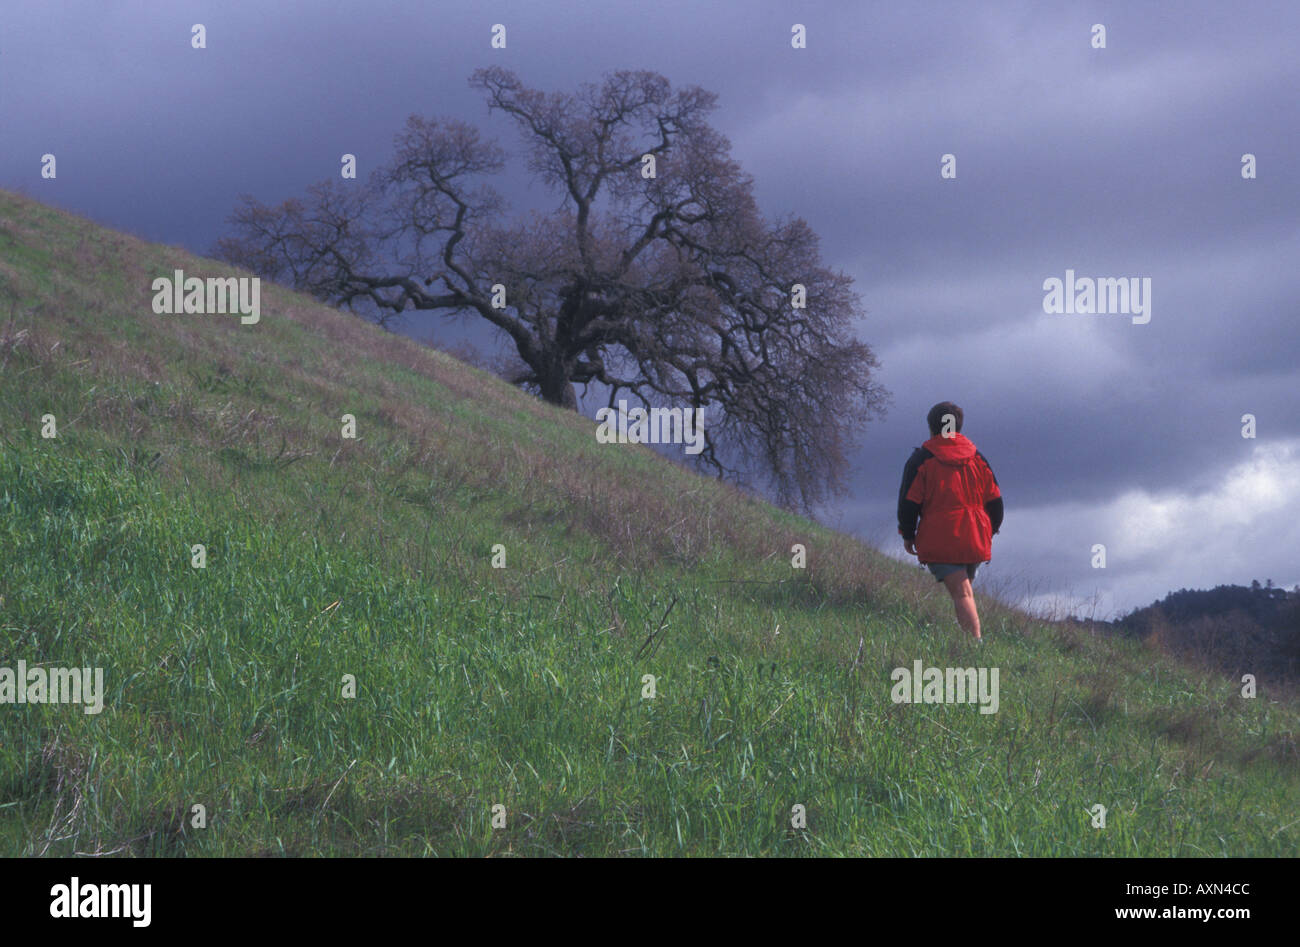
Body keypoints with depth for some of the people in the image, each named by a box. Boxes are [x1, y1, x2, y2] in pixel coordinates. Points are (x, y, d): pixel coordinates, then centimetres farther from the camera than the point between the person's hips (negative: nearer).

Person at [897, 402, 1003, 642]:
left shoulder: (921, 459, -3)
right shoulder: (977, 458, 10)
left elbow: (909, 501, -5)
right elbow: (995, 500, 11)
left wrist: (908, 535, 6)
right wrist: (989, 531, 23)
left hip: (939, 539, -4)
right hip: (975, 540, 4)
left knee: (961, 593, -12)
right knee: (963, 589, 21)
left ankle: (976, 642, -25)